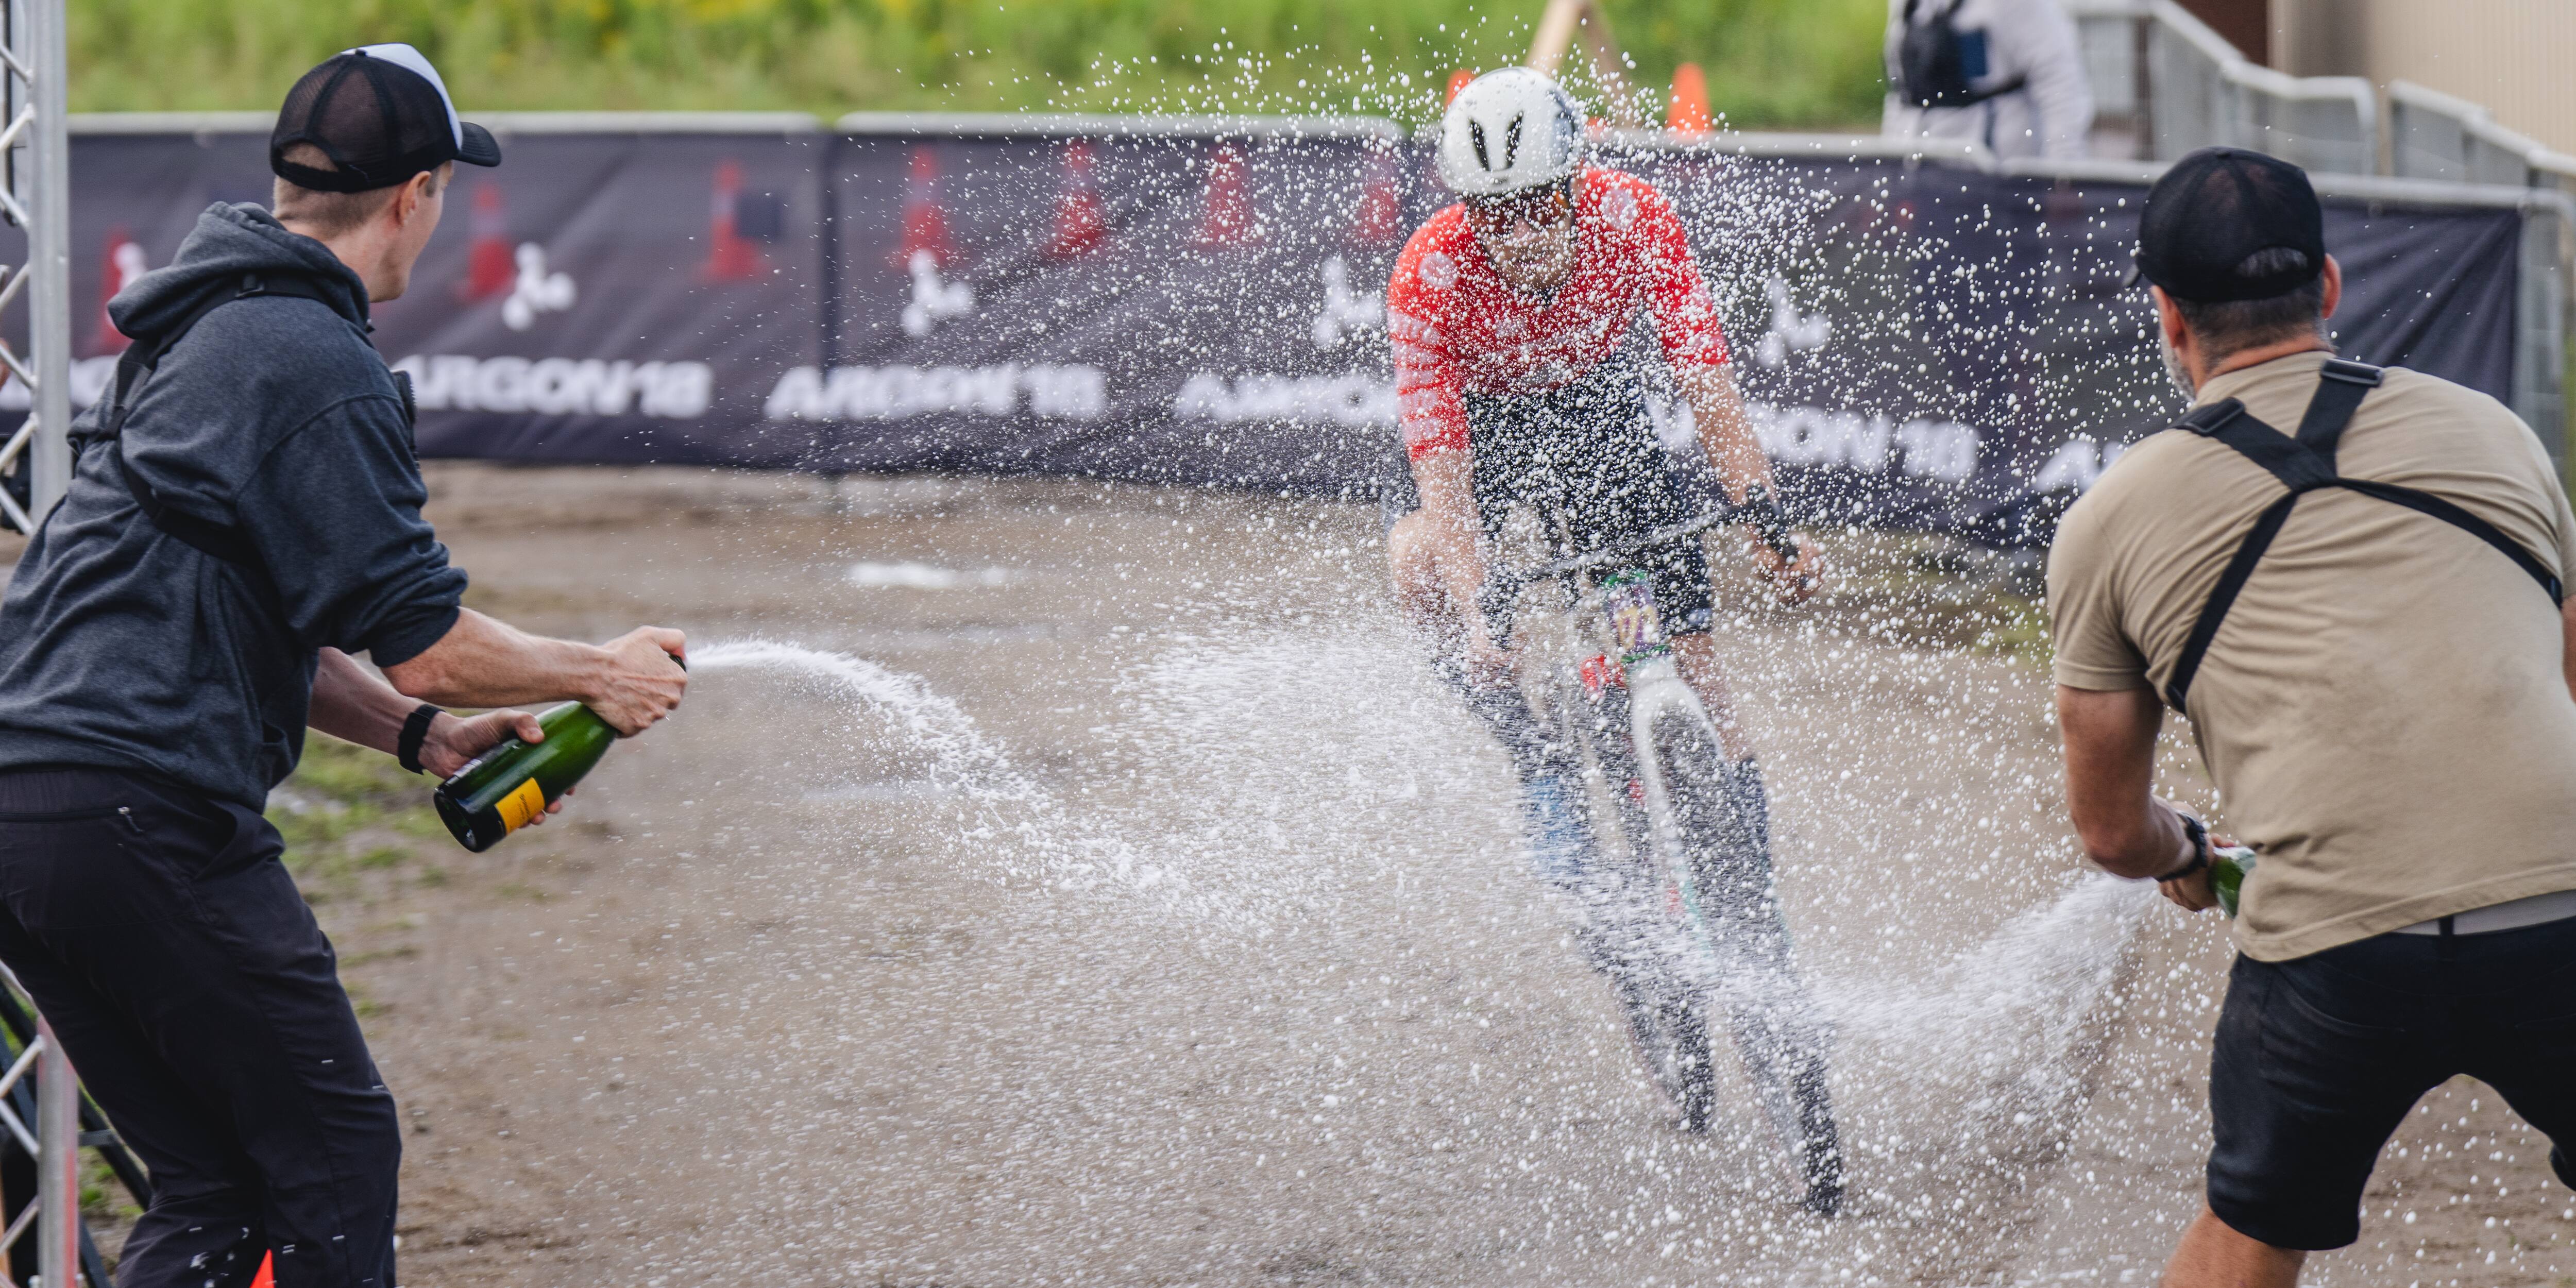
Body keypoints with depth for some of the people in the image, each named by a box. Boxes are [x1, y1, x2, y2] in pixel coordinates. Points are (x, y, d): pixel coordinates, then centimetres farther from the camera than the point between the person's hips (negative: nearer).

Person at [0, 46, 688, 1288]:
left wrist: (420, 733, 20)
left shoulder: (199, 336, 21)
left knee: (215, 1185, 13)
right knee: (338, 1153, 0)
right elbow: (424, 643, -11)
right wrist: (599, 673, 5)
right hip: (142, 813, -10)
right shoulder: (317, 368, -11)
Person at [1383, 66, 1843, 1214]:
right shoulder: (1429, 277, -31)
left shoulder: (1637, 223, -27)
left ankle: (1756, 935, -1)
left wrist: (1770, 526, -37)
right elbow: (1442, 473, -32)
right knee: (1415, 556, -34)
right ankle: (1544, 767, -21)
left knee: (1698, 678, -7)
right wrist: (1477, 620, -43)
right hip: (1484, 435, -1)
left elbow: (1706, 385, -26)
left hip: (1606, 420, 1)